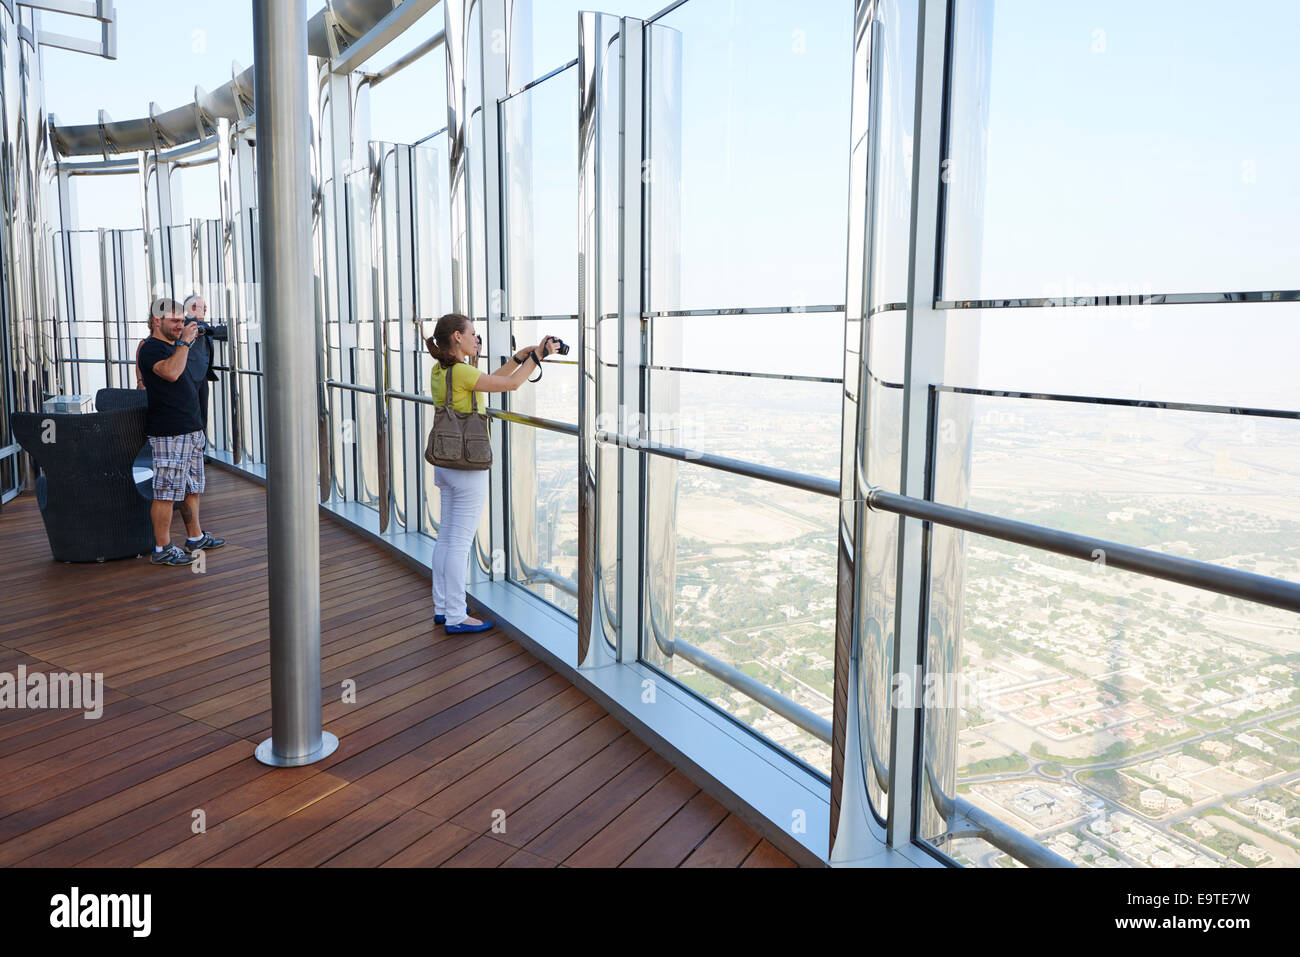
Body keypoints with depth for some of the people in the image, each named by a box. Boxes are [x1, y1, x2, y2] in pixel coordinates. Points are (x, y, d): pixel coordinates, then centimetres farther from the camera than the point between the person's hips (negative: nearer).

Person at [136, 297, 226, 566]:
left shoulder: (172, 346, 20)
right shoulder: (151, 348, -11)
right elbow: (171, 372, -31)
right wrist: (184, 341, -23)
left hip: (190, 429, 10)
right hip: (169, 432, -10)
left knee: (193, 488, 17)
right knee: (166, 492, -6)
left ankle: (195, 538, 28)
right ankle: (162, 549, -1)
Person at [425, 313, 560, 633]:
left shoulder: (439, 372, 8)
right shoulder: (460, 372, -18)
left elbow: (489, 381, 17)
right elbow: (511, 384, -16)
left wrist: (519, 357, 14)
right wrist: (537, 355, -4)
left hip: (446, 463, 9)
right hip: (468, 466, -9)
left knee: (447, 537, 16)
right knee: (460, 542, -2)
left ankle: (442, 607, 26)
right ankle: (456, 617, 6)